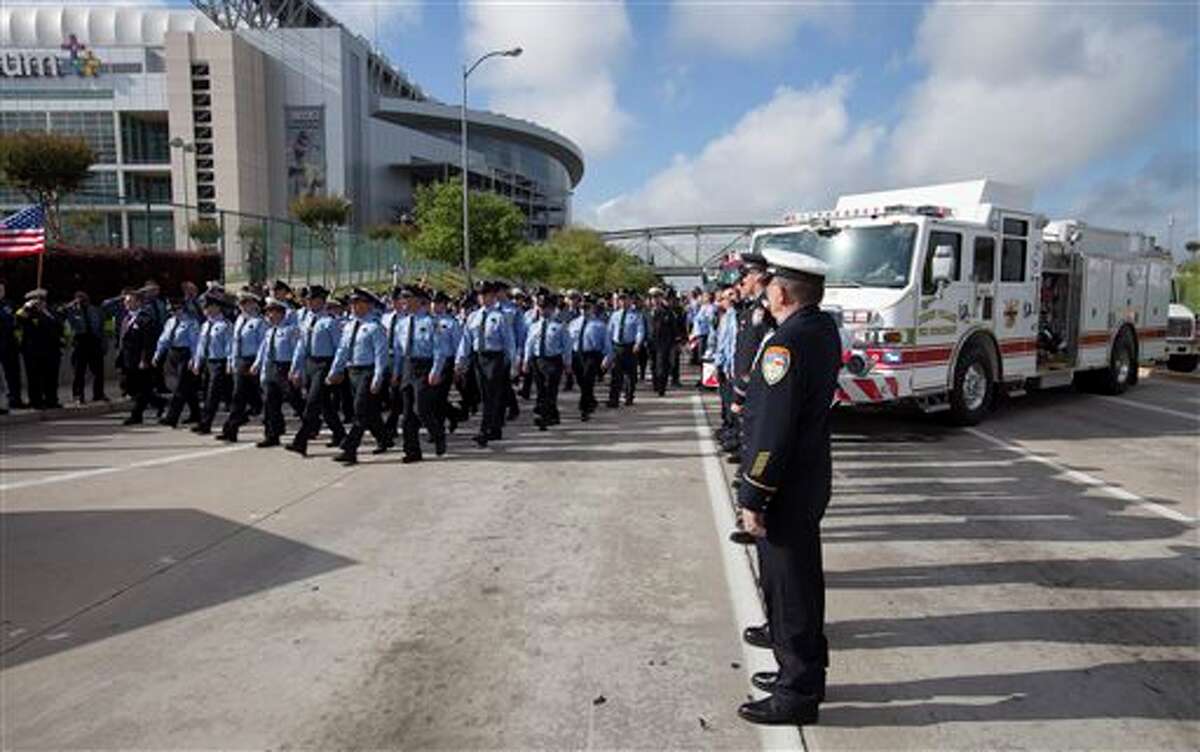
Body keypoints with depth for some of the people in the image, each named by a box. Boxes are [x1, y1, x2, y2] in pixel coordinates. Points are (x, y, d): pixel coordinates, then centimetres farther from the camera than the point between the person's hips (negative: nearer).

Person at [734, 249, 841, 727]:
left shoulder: (785, 343, -23)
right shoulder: (825, 328, 4)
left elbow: (772, 431, -25)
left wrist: (753, 499, -20)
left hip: (785, 489, -10)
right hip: (811, 480, 10)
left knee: (789, 586, 2)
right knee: (801, 576, 21)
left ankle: (798, 692, 15)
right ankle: (805, 665, 37)